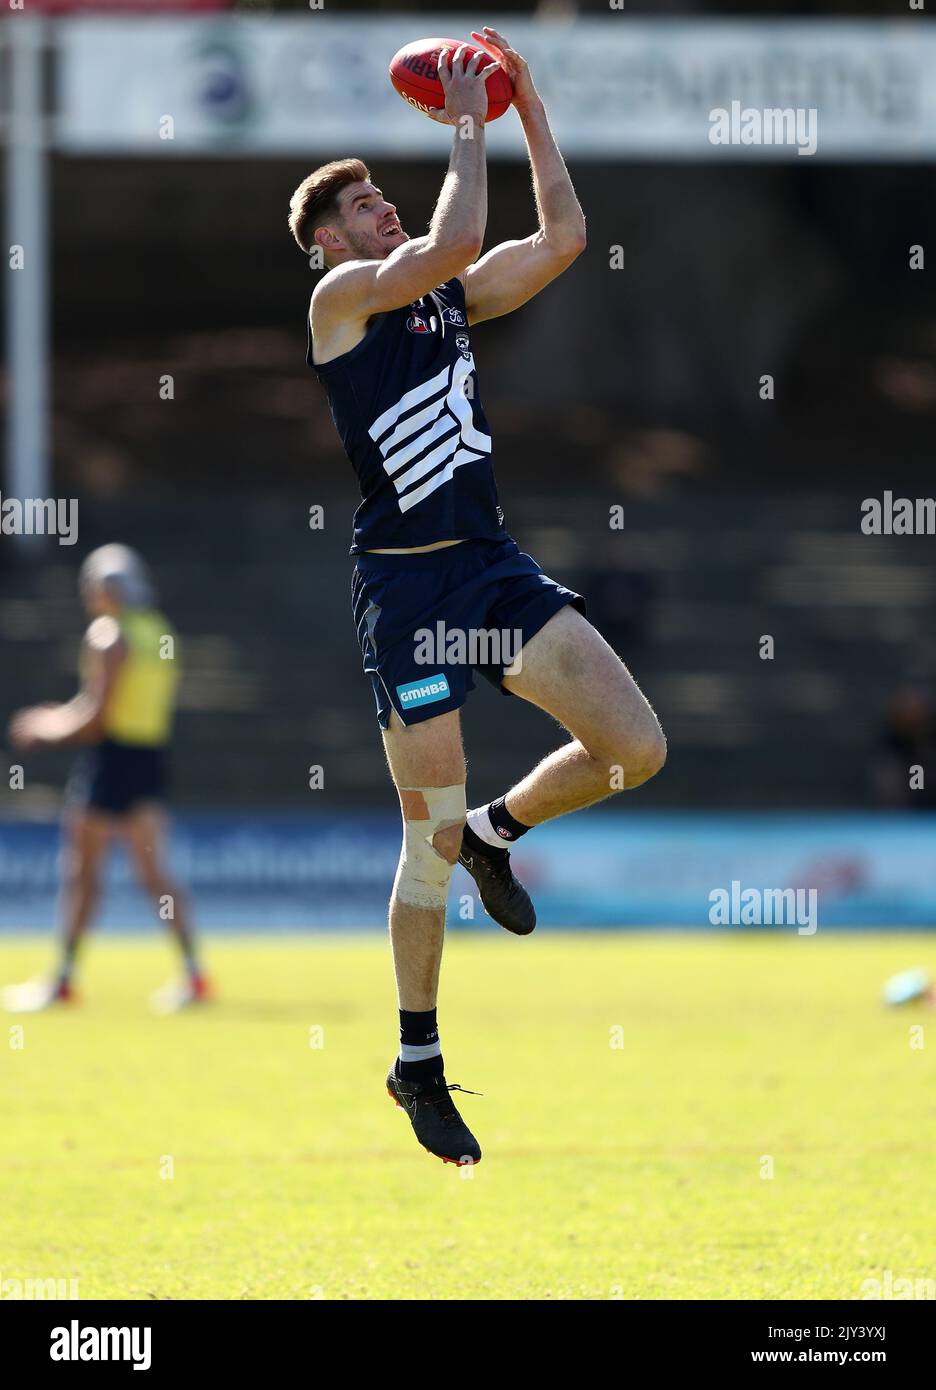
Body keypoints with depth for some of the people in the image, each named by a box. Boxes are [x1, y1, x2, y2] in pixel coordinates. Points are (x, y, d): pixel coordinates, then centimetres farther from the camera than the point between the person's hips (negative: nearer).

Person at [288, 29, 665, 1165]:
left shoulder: (446, 297, 16)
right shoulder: (342, 294, -6)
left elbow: (562, 240, 11)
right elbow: (456, 240, -22)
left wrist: (531, 112, 8)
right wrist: (465, 125, -10)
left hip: (494, 566, 6)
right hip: (407, 587, -6)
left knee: (636, 747, -8)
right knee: (432, 836, -4)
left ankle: (500, 830, 22)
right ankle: (417, 1063, 11)